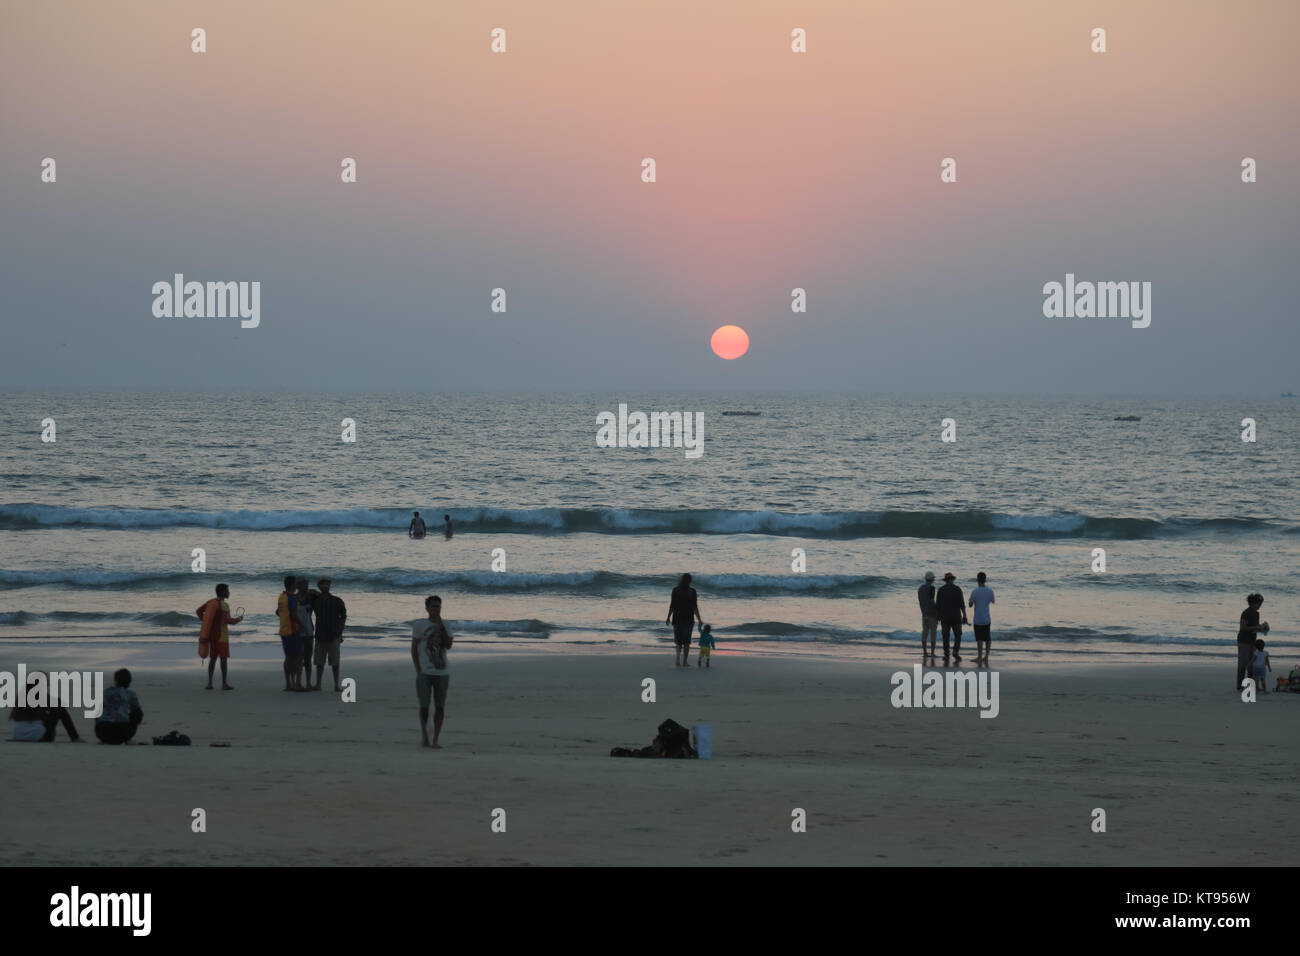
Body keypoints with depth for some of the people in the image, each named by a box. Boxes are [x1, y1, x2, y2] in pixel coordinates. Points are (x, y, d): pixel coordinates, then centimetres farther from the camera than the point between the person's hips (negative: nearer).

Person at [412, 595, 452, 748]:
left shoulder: (444, 627, 11)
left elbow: (448, 645, -3)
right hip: (425, 672, -3)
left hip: (442, 672, 3)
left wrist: (441, 627, -9)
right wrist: (418, 670, -6)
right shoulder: (420, 626, 1)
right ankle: (424, 734, 20)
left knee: (440, 706, -1)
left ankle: (435, 740, 3)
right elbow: (414, 649, 1)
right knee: (424, 705, -1)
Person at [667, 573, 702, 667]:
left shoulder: (675, 590, -4)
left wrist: (668, 617, 6)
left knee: (679, 639, 14)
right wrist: (699, 620, -1)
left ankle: (678, 658, -7)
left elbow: (672, 605, -4)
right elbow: (695, 607, -7)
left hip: (677, 618, 1)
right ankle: (685, 662, 10)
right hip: (688, 619, -1)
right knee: (686, 641, 10)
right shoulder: (692, 591, -6)